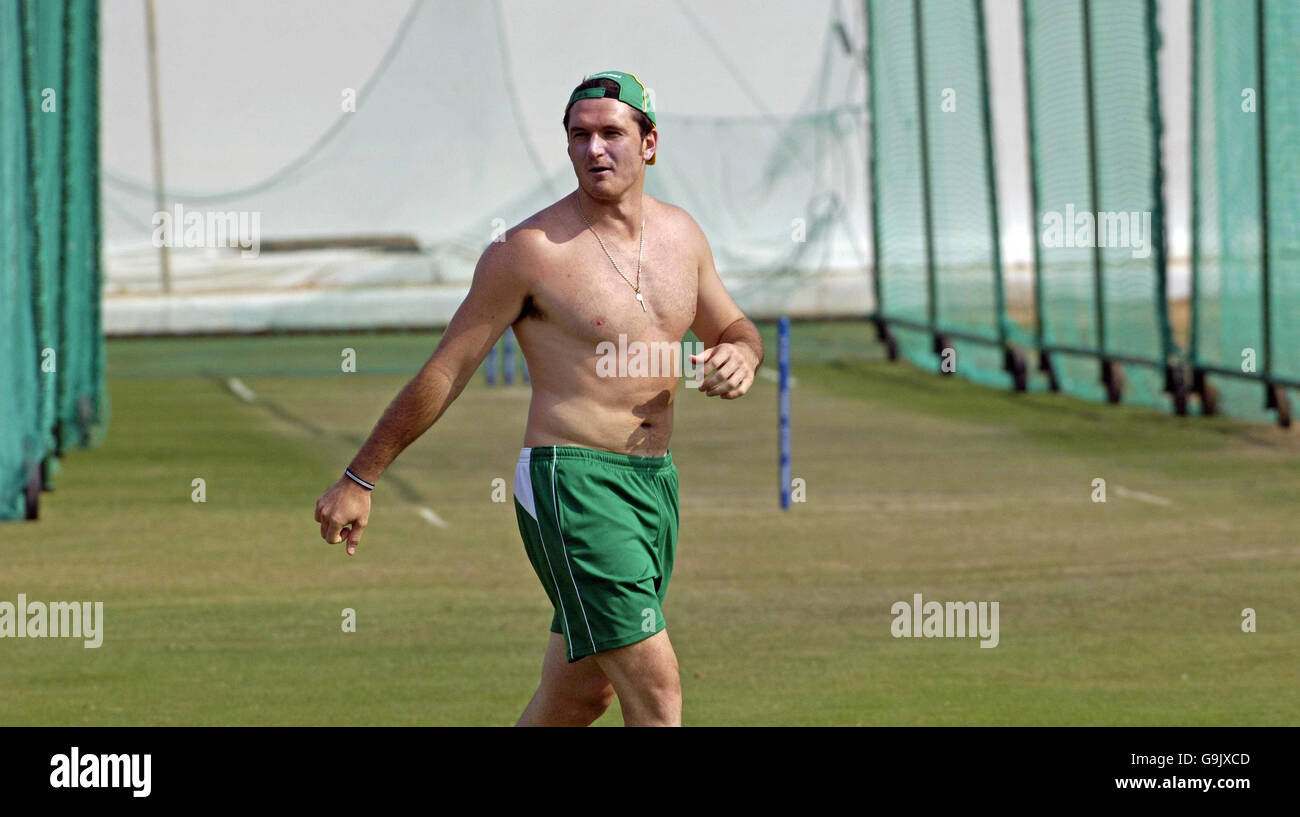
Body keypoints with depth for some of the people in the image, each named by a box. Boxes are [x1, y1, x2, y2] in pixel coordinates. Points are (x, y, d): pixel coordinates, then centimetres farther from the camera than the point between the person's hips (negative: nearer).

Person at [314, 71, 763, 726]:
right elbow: (445, 371, -4)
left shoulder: (680, 234, 9)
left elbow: (733, 327, 26)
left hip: (655, 485, 7)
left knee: (581, 695, 14)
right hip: (571, 482, -7)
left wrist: (739, 354, 0)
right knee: (655, 685, -17)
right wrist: (359, 479, -1)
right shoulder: (529, 250, -9)